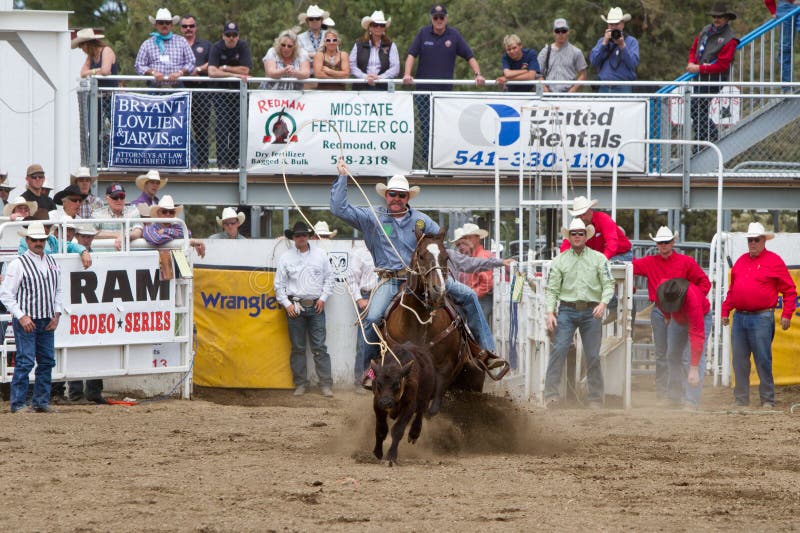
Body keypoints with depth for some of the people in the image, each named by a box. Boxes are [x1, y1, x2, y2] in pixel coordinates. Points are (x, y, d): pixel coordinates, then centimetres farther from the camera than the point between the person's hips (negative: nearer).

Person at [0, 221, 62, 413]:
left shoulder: (52, 263, 11)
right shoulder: (18, 264, -7)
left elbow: (58, 291, 19)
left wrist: (56, 314, 6)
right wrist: (21, 316, -15)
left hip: (47, 323, 6)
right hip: (26, 321, -6)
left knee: (47, 361, 7)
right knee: (25, 362, -10)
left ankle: (41, 402, 15)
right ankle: (17, 403, -6)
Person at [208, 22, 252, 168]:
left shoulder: (243, 46, -4)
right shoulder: (217, 48, -8)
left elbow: (245, 70, -11)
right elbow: (212, 72, -21)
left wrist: (224, 68, -10)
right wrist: (235, 74, -25)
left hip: (239, 91, 1)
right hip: (221, 90, -1)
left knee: (237, 128, 1)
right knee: (222, 126, -11)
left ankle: (234, 162, 6)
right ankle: (222, 161, -12)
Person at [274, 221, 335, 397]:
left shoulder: (319, 254, 6)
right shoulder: (286, 258, 4)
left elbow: (329, 277, 11)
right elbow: (279, 284, 6)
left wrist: (323, 297, 0)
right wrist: (287, 304, -4)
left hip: (316, 306, 0)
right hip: (295, 306, 0)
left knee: (319, 347, -3)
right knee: (298, 348, 4)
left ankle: (326, 384, -5)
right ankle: (300, 384, 10)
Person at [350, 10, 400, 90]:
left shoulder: (391, 46, 9)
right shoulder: (359, 45, 11)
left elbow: (395, 68, 1)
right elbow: (352, 66, 5)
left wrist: (380, 77, -13)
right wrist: (365, 77, -11)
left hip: (383, 88, 0)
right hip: (362, 88, 0)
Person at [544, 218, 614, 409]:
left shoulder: (599, 259, 7)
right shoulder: (559, 261, 9)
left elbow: (608, 284, 2)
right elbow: (551, 289, 6)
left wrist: (603, 303, -16)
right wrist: (550, 313, -7)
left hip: (591, 312, 0)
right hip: (567, 310, 0)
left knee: (593, 356, 1)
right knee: (558, 350, -13)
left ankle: (596, 398, 8)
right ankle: (551, 394, -14)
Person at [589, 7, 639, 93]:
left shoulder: (631, 41, 6)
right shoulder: (601, 41, 16)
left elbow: (633, 63, -8)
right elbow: (593, 61, 2)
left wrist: (622, 46, -17)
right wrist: (604, 43, -5)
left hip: (623, 89, -3)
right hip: (604, 88, 3)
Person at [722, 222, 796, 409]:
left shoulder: (774, 261, -1)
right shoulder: (741, 261, 16)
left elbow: (789, 290, -2)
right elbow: (731, 289, 23)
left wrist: (787, 314, -10)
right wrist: (725, 311, 16)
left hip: (762, 318, -6)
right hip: (739, 318, 6)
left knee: (763, 360, -4)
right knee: (739, 361, 6)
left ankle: (767, 400, 1)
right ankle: (741, 399, 13)